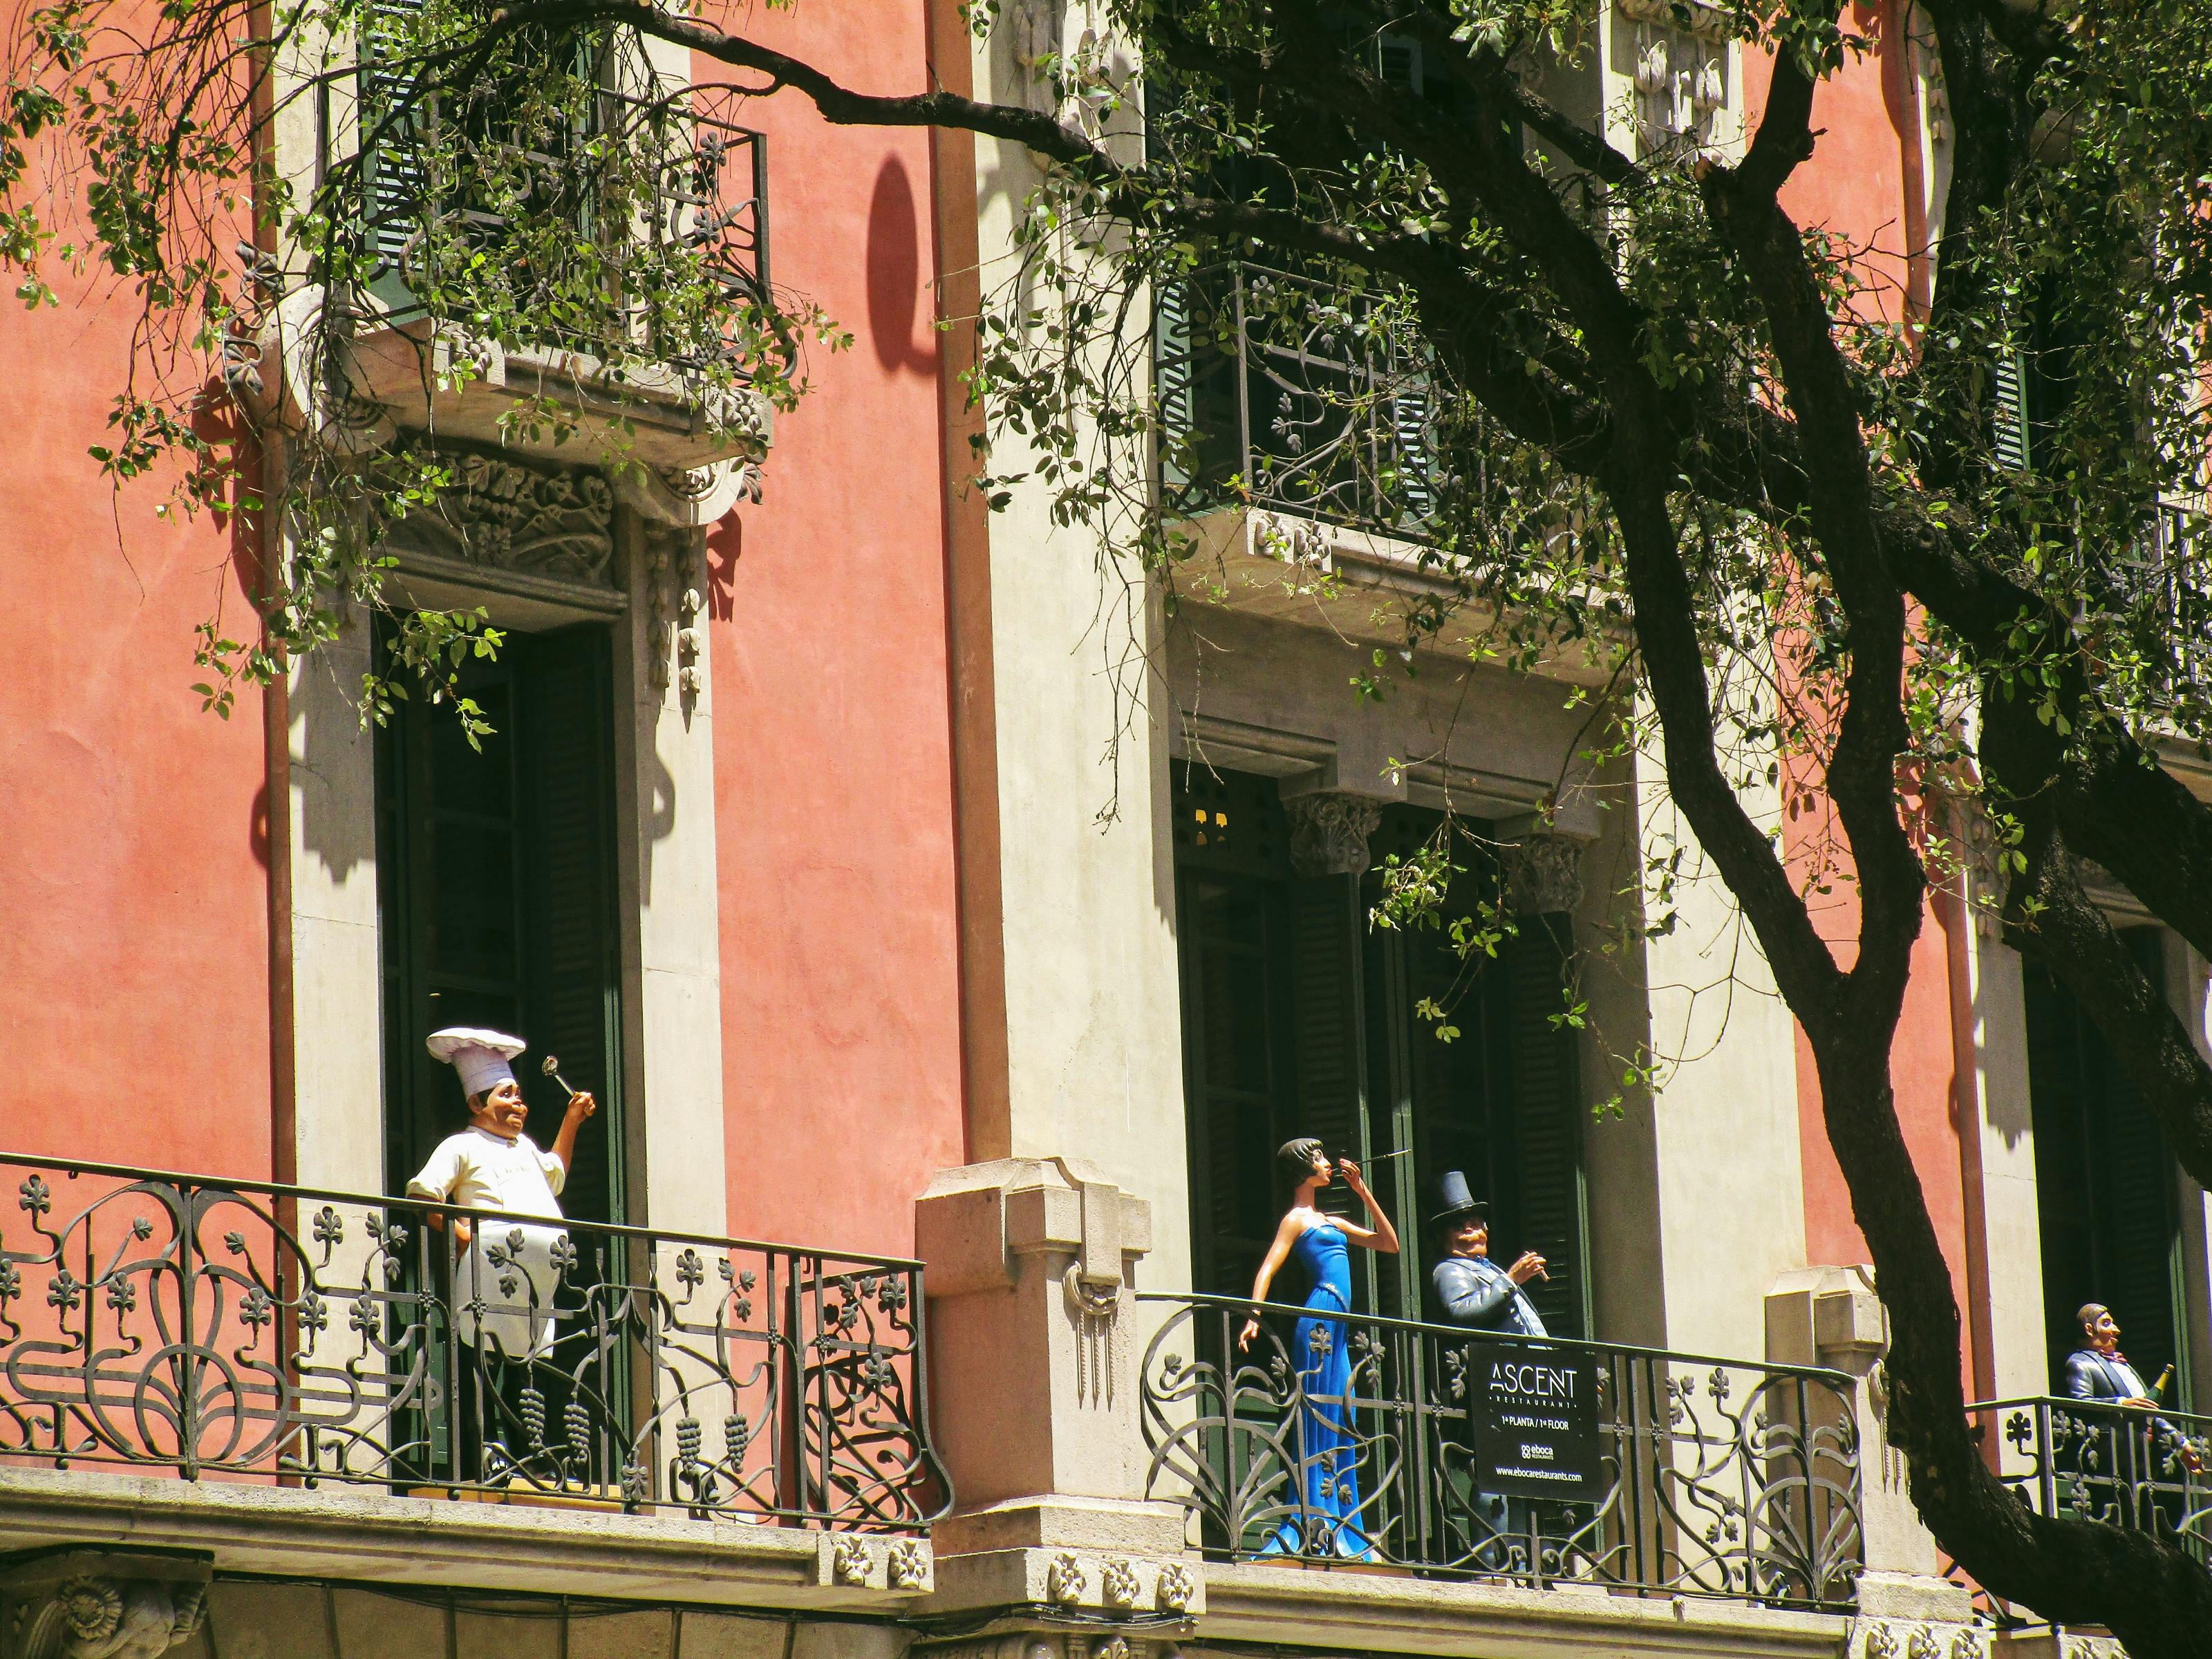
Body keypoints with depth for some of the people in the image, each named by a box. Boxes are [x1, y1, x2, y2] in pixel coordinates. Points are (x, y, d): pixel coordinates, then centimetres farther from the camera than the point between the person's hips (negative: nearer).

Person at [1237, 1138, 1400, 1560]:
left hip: (1334, 1328, 9)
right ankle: (1315, 1527, -14)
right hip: (1318, 1322, -9)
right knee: (1320, 1421, -11)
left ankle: (1337, 1530, 8)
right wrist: (1254, 1315, -26)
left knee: (1339, 1428, 7)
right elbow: (1268, 1268, -11)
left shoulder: (1328, 1221, 23)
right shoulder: (1297, 1218, 0)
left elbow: (1390, 1243, 24)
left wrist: (1362, 1192, 18)